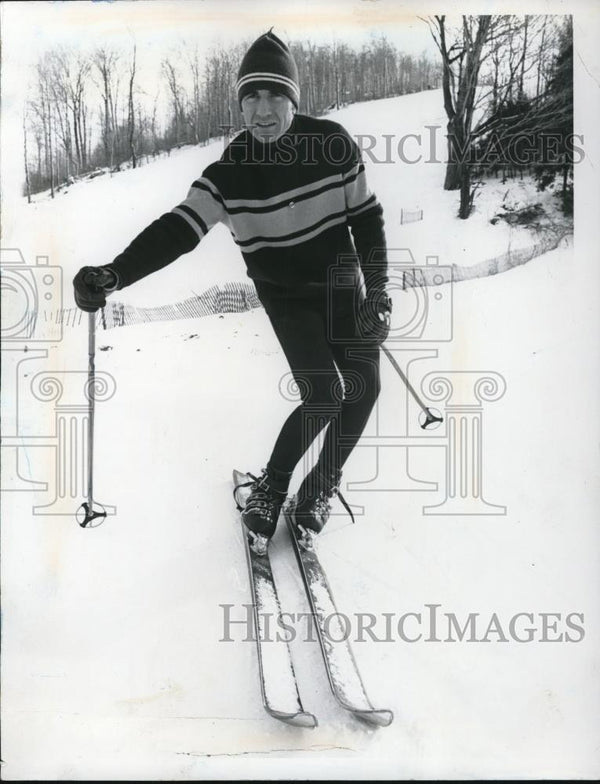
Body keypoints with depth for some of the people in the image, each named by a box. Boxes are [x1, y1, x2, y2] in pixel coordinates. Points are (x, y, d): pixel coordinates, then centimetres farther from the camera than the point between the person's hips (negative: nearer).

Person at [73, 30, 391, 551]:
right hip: (286, 296, -3)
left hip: (341, 284, 3)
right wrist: (114, 274, -42)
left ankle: (323, 484, 21)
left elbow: (367, 218, -4)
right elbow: (176, 230, -26)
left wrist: (377, 293, -11)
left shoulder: (332, 144, -13)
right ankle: (272, 483, 7)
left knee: (363, 388, -3)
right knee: (324, 394, -18)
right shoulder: (229, 174, -17)